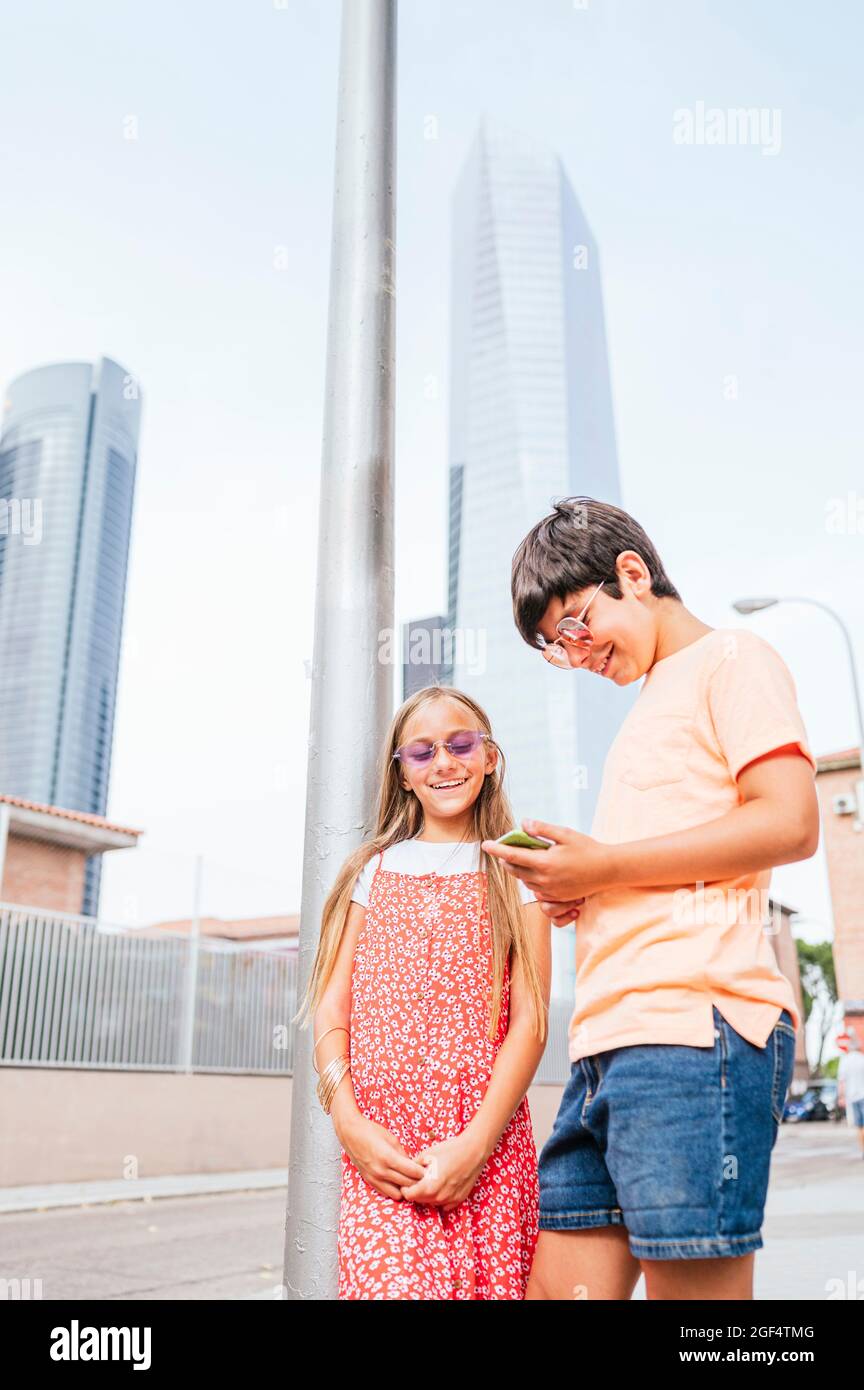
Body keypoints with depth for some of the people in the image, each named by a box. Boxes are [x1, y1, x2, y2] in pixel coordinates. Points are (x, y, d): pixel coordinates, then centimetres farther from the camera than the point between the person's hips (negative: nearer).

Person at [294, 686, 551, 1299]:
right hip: (379, 1147, 1)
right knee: (393, 1283, -16)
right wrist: (349, 1121, -6)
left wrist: (476, 1144, -10)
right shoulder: (373, 870, 15)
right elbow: (332, 1007, 9)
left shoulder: (516, 873, 8)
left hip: (488, 1143, 0)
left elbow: (530, 1019, 0)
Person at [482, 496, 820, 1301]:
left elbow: (787, 824, -12)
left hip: (693, 1029, -9)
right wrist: (575, 892, 10)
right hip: (609, 1046, 9)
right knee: (560, 1285, 7)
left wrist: (602, 865, -9)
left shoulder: (730, 659, 3)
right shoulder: (649, 708, 28)